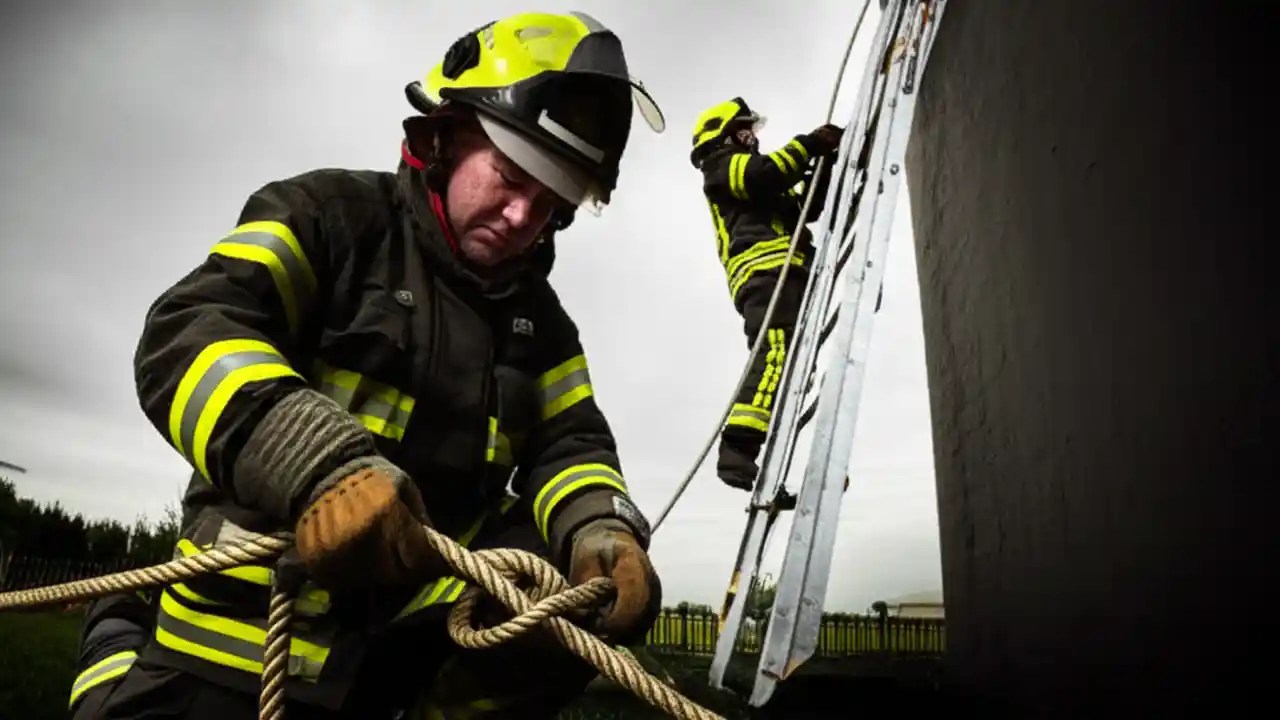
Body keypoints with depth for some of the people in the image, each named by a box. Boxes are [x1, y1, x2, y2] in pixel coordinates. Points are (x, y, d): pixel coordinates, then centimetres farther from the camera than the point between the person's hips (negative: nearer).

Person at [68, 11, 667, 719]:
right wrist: (319, 467, -38)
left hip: (425, 618, 4)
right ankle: (121, 648, 31)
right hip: (260, 610, -3)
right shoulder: (331, 214, -8)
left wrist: (601, 530, -22)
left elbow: (569, 442, 2)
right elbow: (185, 336, -20)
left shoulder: (538, 317, 8)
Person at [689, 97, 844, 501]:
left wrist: (824, 163, 20)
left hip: (779, 275, 10)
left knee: (789, 366, 0)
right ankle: (737, 452, -37)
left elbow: (805, 207, 31)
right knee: (775, 356, -26)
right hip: (766, 273, -10)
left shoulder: (747, 172, 39)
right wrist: (810, 144, 0)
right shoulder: (723, 166, 12)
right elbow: (767, 174, -11)